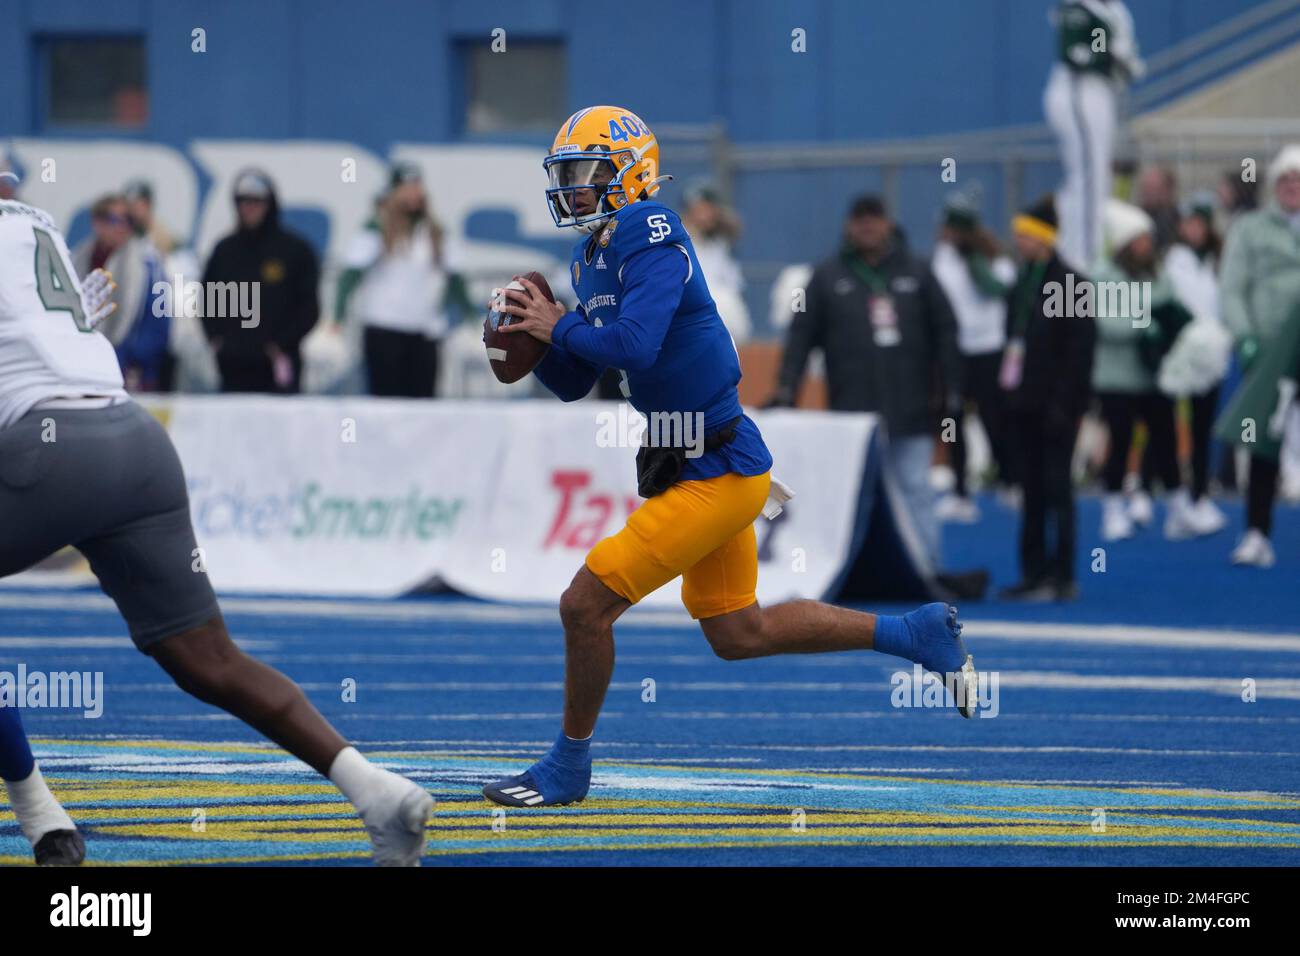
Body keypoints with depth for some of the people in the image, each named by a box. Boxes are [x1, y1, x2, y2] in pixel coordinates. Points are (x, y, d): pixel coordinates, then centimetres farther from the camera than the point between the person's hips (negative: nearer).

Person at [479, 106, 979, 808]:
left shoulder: (654, 245, -18)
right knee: (737, 633, 19)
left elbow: (633, 345, -33)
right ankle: (917, 633, 28)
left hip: (718, 473, -10)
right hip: (704, 469, 10)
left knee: (586, 605, -8)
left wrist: (560, 326, -16)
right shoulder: (593, 261, 11)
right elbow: (571, 384, 16)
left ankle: (569, 765, 9)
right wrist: (530, 336, -3)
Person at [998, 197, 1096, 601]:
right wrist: (1008, 392, 10)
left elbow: (1080, 348, -14)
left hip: (1055, 403, -8)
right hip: (1025, 402, 8)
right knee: (1032, 489, 10)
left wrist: (1064, 402, -18)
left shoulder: (1070, 284, -10)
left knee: (1056, 486, -5)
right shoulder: (1022, 284, 13)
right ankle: (1035, 572, 14)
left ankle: (1062, 577, -2)